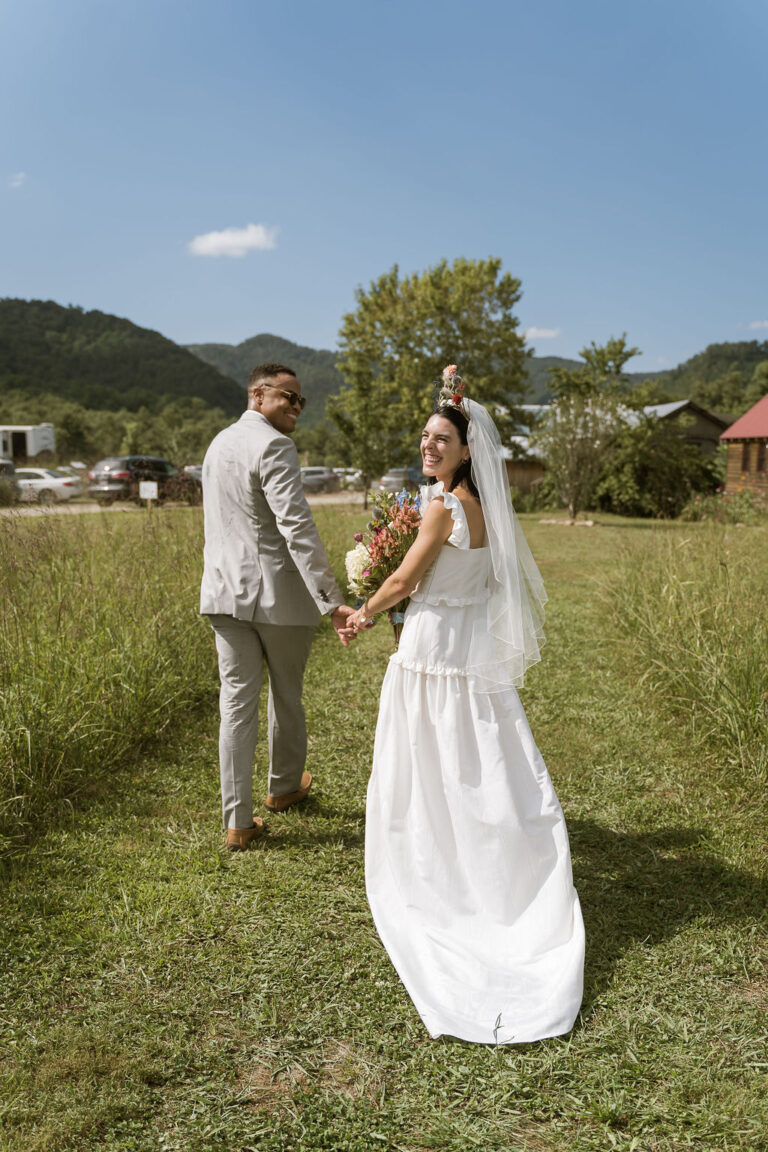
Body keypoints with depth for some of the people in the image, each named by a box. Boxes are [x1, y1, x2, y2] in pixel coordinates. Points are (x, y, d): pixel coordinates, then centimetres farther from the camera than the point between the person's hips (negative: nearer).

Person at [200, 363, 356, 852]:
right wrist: (332, 601, -29)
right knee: (287, 696, 15)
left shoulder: (219, 443, 14)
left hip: (226, 591, 7)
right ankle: (285, 785, 36)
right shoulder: (274, 447, -15)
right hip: (278, 593, -7)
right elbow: (298, 528, -25)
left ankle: (238, 821, 10)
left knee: (237, 702, 7)